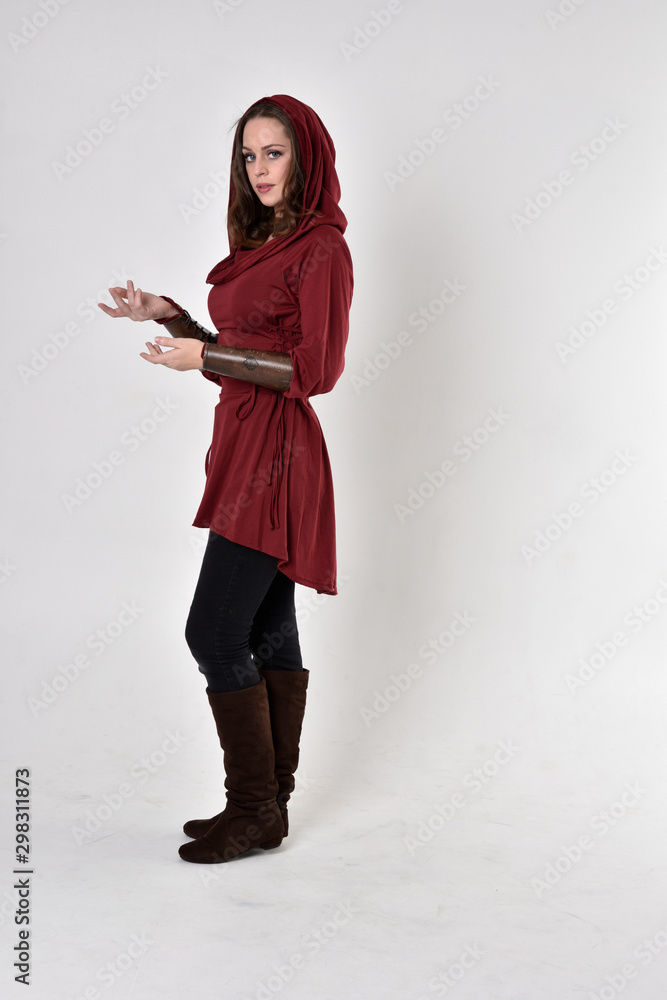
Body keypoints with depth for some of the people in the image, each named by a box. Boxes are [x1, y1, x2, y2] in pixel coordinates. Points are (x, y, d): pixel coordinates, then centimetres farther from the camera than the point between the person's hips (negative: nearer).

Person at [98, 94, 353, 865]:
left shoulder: (322, 248, -10)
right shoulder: (260, 244, 17)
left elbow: (316, 370, -16)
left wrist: (206, 355, -17)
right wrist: (166, 315, 12)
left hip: (276, 456, -9)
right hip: (244, 450, 9)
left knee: (215, 633, -8)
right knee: (267, 633, 11)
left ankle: (254, 810, 6)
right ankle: (268, 805, 20)